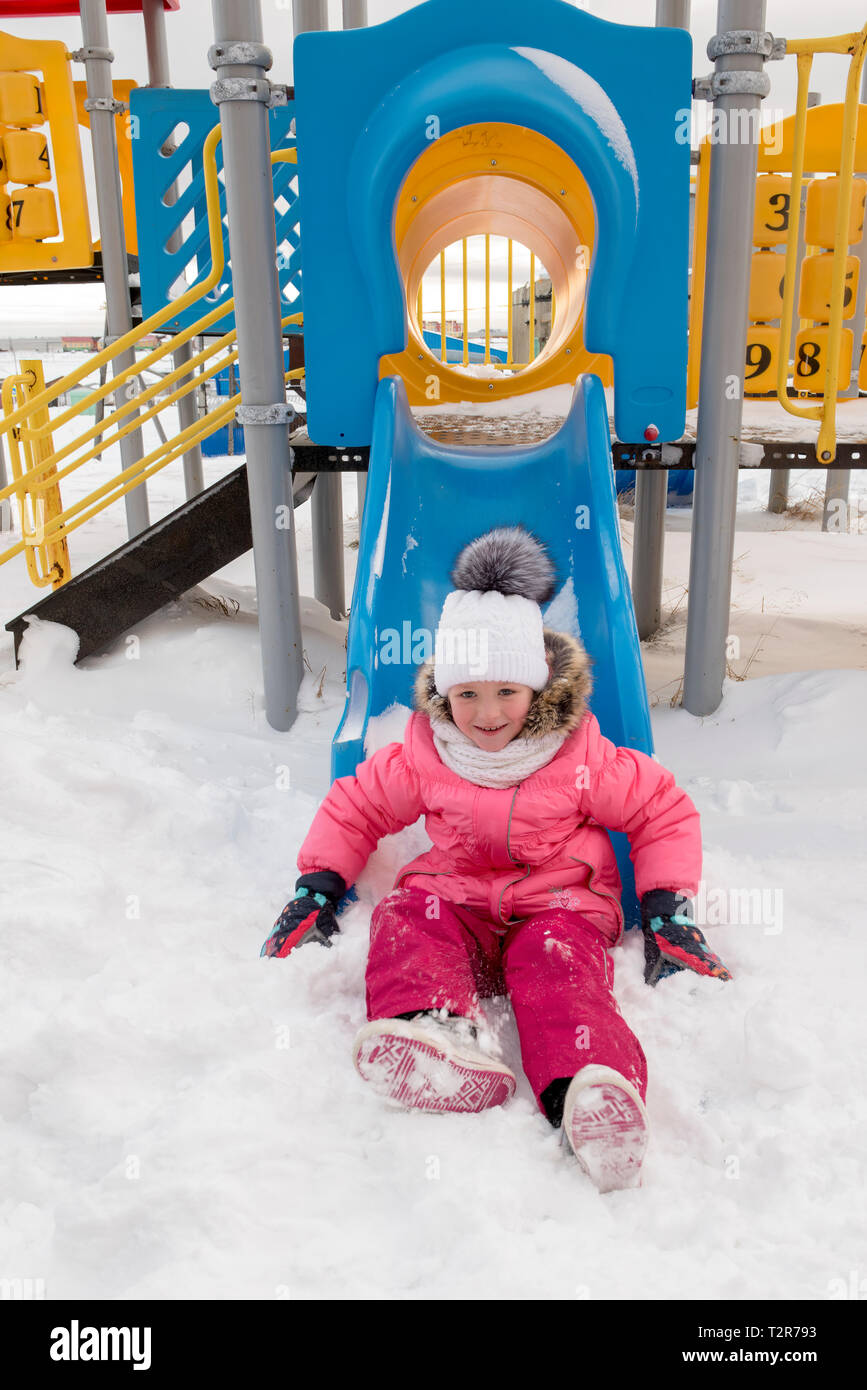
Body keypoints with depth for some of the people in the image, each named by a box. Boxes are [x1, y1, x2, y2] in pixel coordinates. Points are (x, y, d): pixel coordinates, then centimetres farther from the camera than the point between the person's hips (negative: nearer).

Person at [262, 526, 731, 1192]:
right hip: (457, 900, 3)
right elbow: (354, 807, 14)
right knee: (405, 914, -30)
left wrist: (668, 912, -3)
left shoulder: (580, 758, -6)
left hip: (559, 904, -2)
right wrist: (317, 890, 6)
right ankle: (438, 1031, -58)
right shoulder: (423, 756, 0)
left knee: (557, 966, -36)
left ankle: (592, 1092, -64)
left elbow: (665, 812, 5)